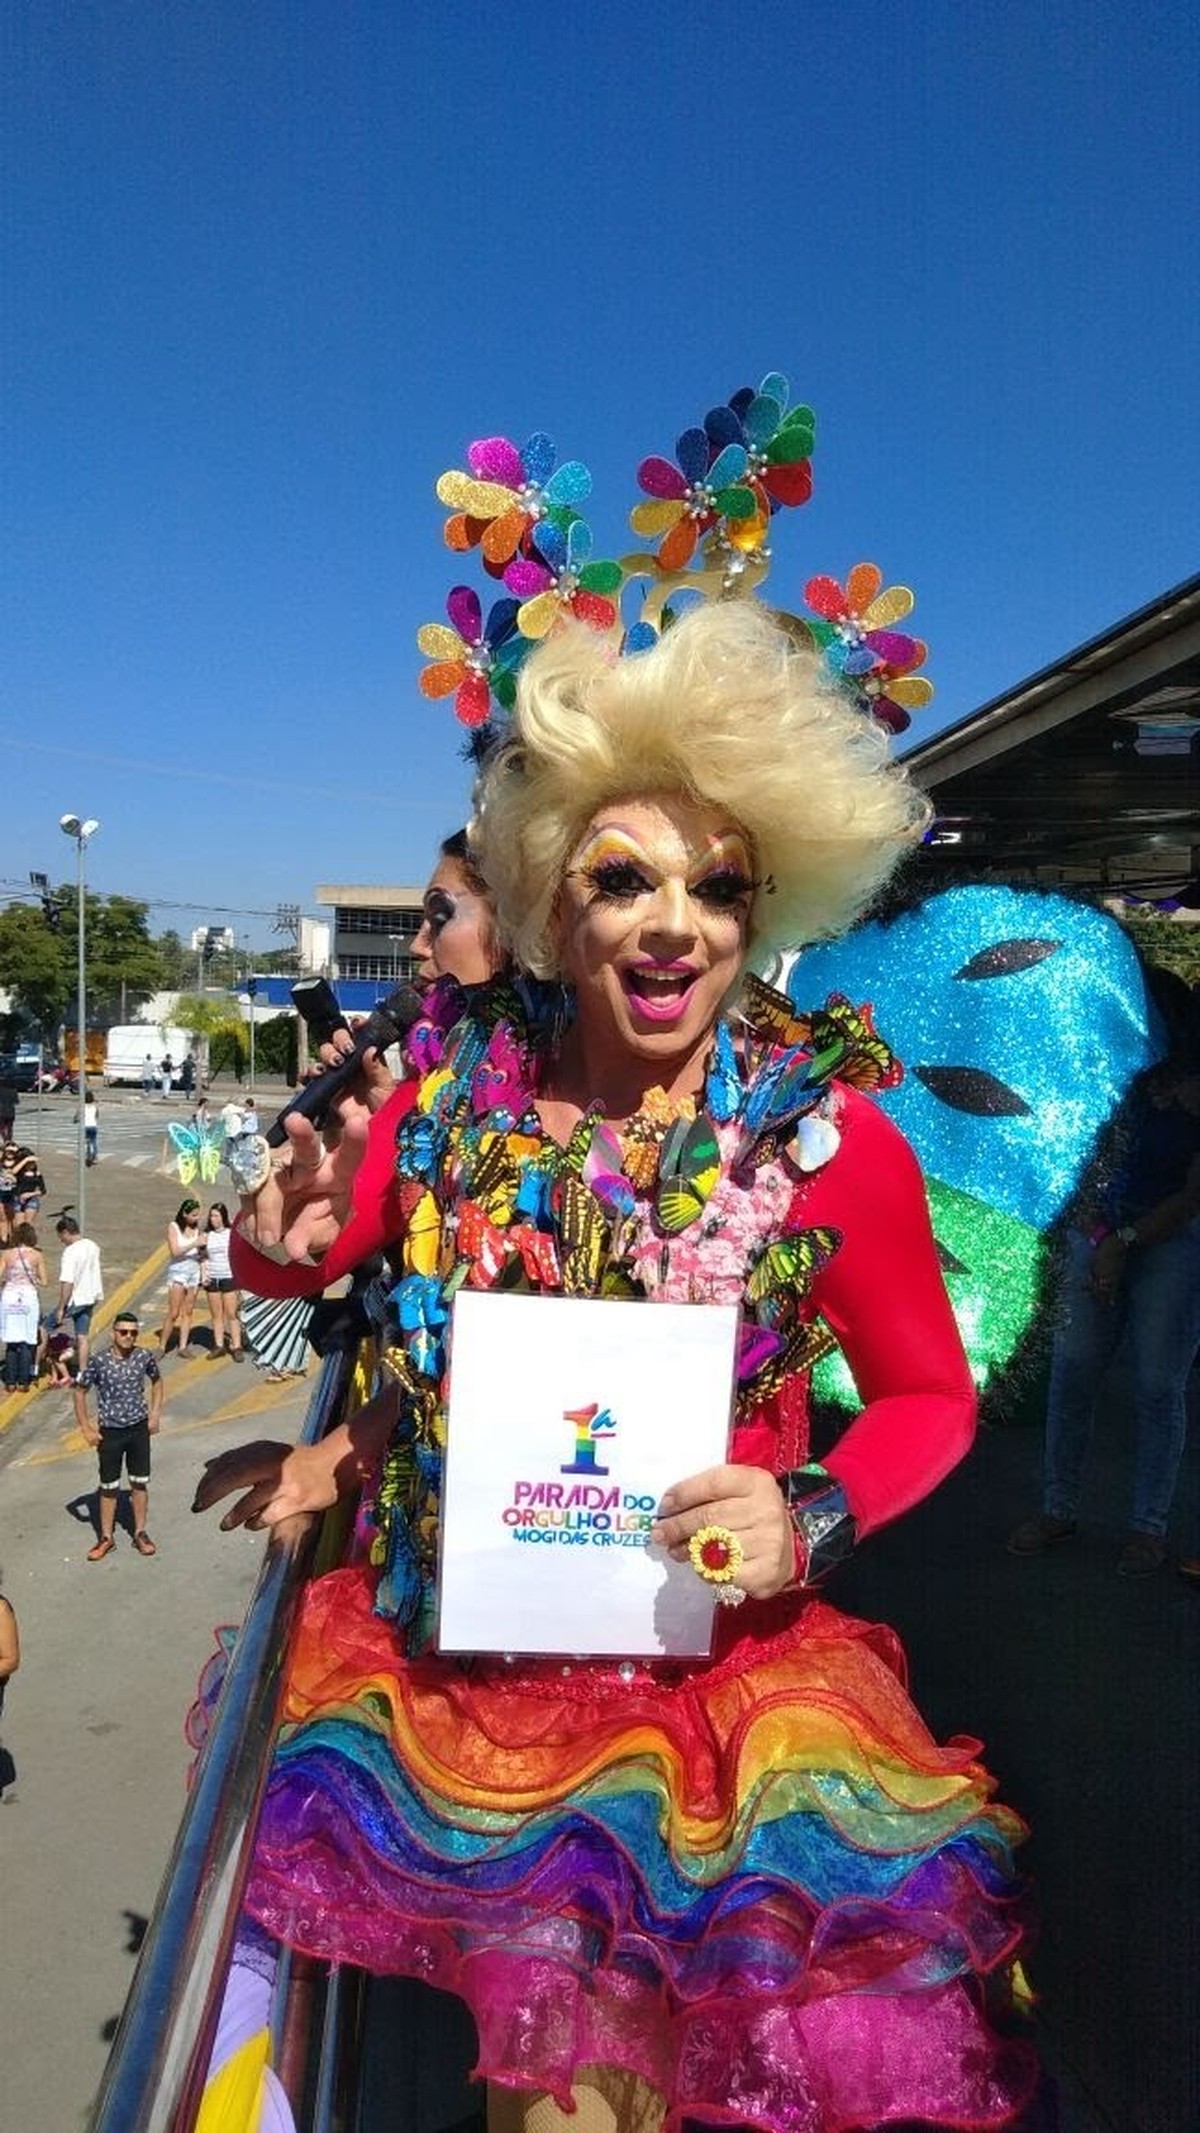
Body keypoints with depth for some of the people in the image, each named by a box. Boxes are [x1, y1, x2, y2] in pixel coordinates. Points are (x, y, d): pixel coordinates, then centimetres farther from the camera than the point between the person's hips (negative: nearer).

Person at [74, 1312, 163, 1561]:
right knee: (109, 1487, 10)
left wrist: (155, 1415, 4)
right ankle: (106, 1538, 23)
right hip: (110, 1433, -2)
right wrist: (86, 1428, -6)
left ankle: (140, 1533, 25)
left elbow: (157, 1381, 11)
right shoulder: (99, 1362, -14)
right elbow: (79, 1392, -3)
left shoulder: (144, 1357, -7)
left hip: (139, 1430, 2)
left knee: (140, 1484, 11)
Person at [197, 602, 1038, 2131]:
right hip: (462, 1650, 2)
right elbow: (300, 1256, 7)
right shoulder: (457, 1088, -8)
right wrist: (282, 1248, -15)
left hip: (711, 1674, -2)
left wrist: (809, 1517, -21)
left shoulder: (828, 1135, -15)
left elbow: (930, 1395, -4)